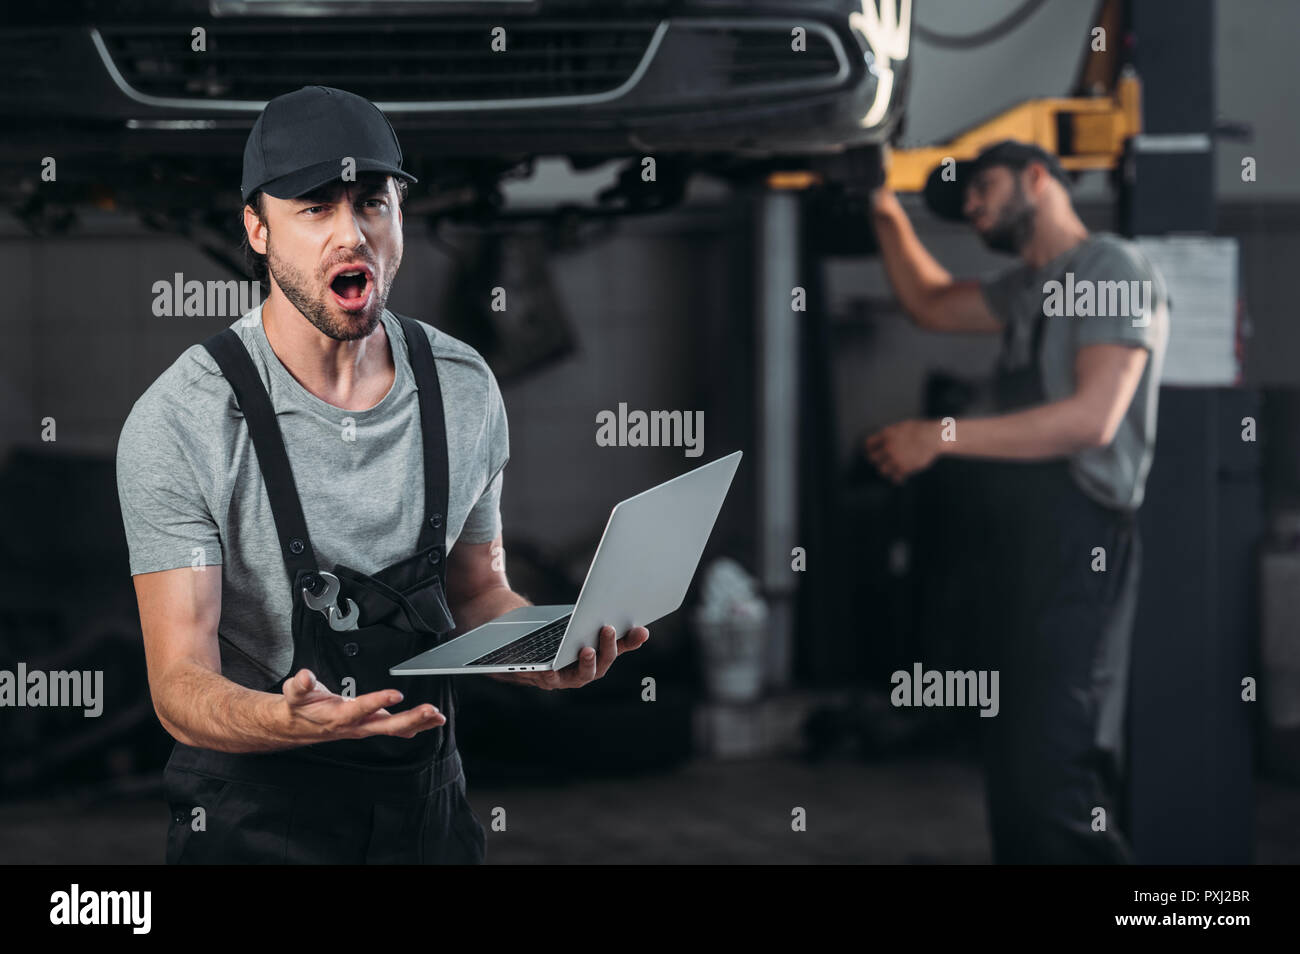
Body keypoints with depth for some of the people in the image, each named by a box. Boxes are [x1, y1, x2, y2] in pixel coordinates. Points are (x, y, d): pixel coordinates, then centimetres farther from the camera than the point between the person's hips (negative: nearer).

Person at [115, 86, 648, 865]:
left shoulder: (464, 387, -2)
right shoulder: (180, 422, -17)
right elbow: (180, 684, -19)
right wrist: (291, 720, -39)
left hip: (427, 802, 4)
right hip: (255, 819, -4)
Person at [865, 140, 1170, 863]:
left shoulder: (1114, 270, -6)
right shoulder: (1029, 289, 22)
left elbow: (1093, 418, -17)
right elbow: (930, 303, 39)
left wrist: (944, 437, -16)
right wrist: (888, 213, 27)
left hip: (1079, 542, -9)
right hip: (1018, 546, 9)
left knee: (1055, 788, -17)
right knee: (1015, 788, 8)